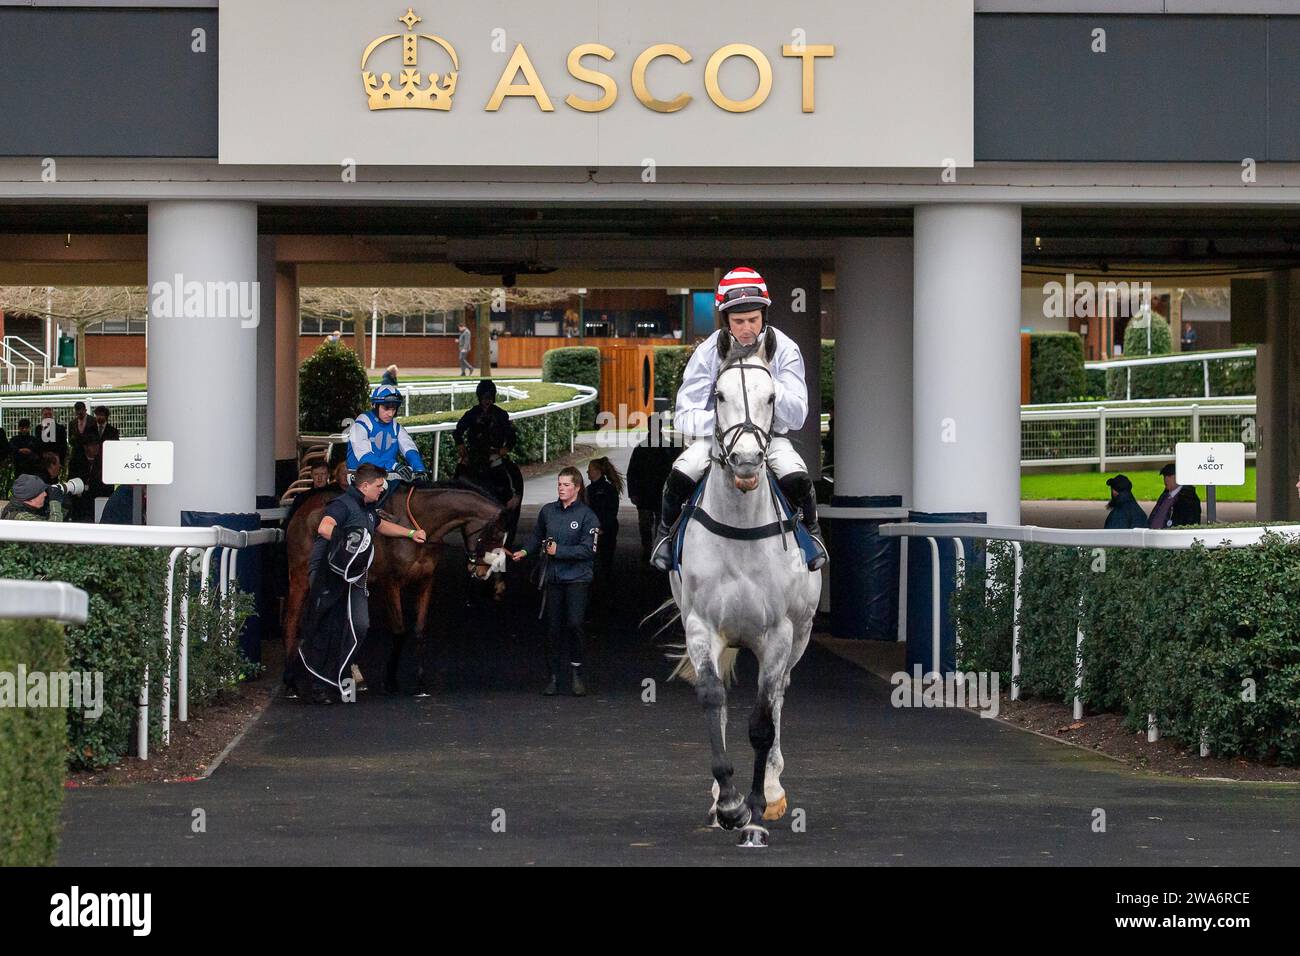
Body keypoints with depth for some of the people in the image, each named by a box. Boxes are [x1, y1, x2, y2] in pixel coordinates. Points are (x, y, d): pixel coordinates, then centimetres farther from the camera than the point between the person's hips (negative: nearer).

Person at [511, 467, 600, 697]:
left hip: (577, 577, -4)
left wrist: (558, 550, -14)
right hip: (552, 578, 4)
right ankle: (553, 677, 11)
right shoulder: (547, 511, 8)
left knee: (574, 623, -16)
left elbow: (587, 550, -10)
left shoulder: (587, 515, -5)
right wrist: (525, 551, 4)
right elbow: (538, 537, 22)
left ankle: (576, 671, -2)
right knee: (553, 627, 4)